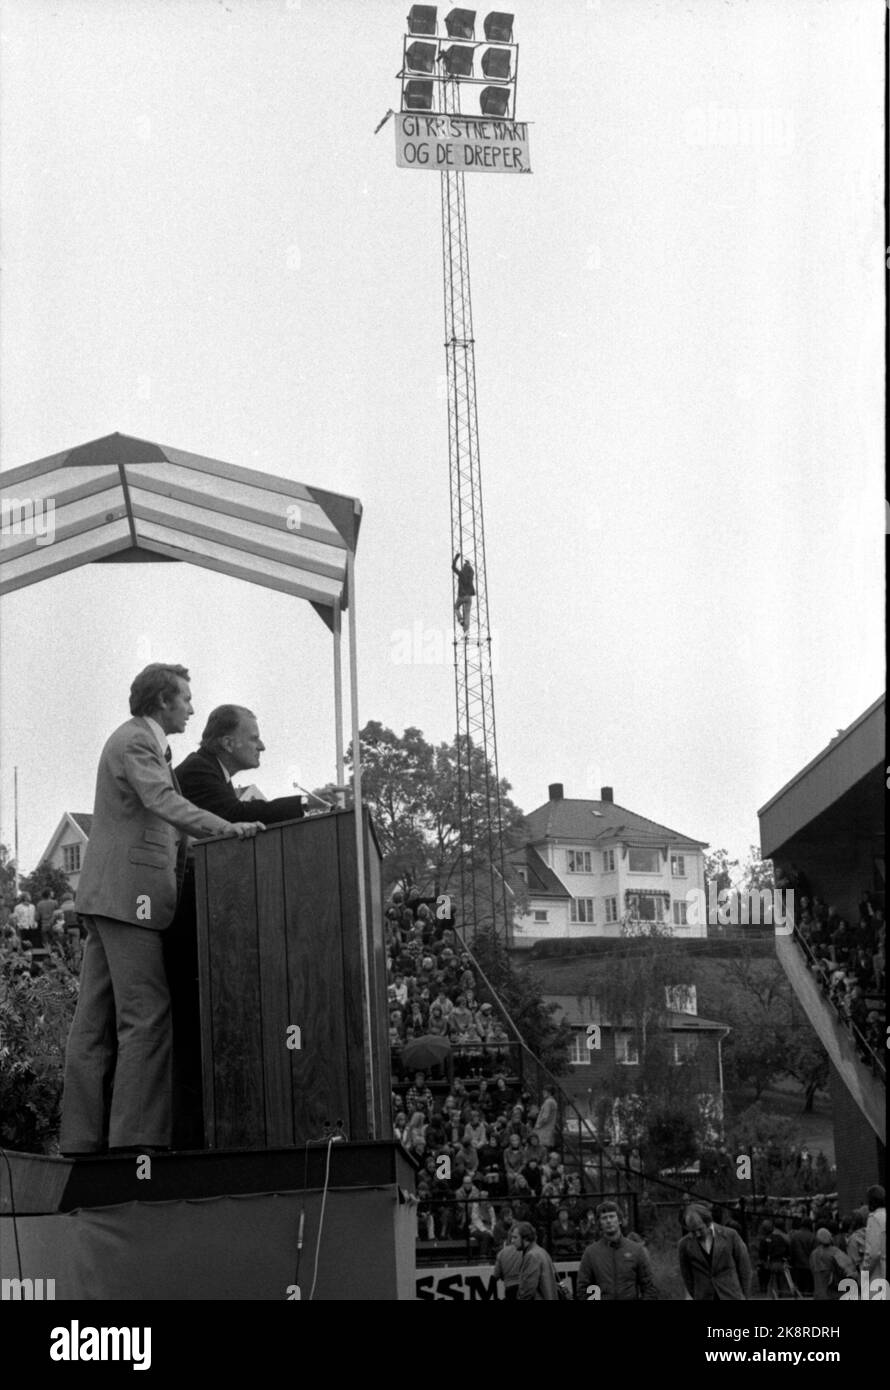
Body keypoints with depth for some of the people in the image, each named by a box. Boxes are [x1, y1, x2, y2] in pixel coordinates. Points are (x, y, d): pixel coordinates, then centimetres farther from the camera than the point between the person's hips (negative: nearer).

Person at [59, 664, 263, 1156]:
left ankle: (82, 1134, 4)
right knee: (147, 1016, -12)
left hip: (106, 895, 11)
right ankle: (136, 1134, -16)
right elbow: (162, 803, -23)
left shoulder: (144, 743, 25)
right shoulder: (135, 741, -8)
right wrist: (228, 828, -30)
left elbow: (163, 813, 29)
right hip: (129, 893, -11)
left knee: (95, 1019, 5)